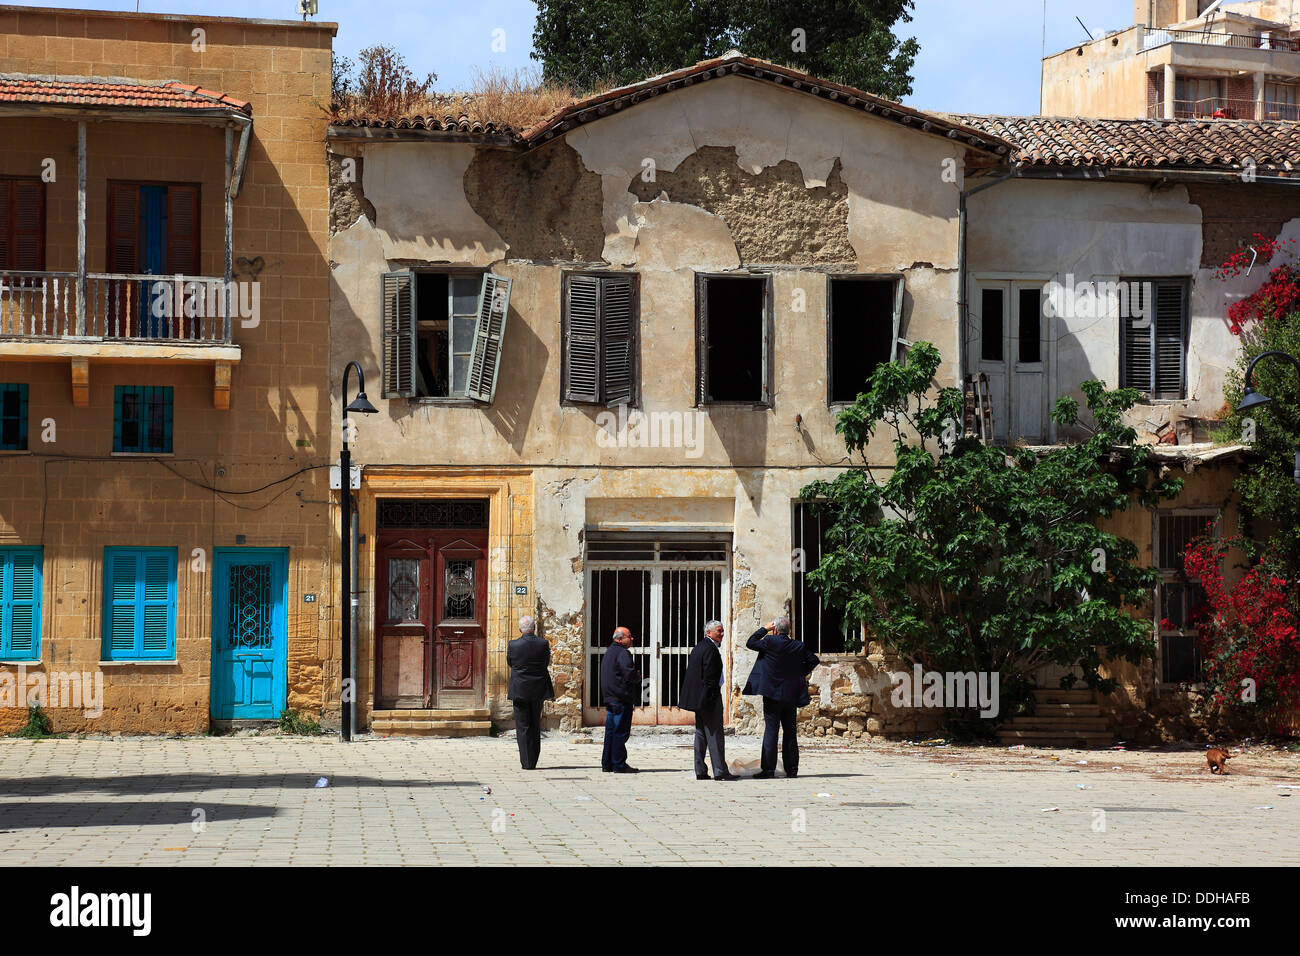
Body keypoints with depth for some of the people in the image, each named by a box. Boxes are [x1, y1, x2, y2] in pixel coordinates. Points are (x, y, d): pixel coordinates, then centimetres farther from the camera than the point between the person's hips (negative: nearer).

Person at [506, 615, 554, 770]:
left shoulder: (513, 645, -10)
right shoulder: (543, 644, -7)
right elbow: (546, 663, 7)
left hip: (519, 691, -2)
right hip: (538, 691, 2)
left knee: (522, 727, 3)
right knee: (535, 726, 15)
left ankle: (526, 762, -1)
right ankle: (533, 761, 19)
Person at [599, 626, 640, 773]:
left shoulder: (609, 651, 17)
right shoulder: (623, 653, -14)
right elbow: (630, 674, -24)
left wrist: (635, 675, 14)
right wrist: (638, 677, -2)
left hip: (610, 698, 10)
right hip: (622, 698, -10)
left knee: (611, 731, 12)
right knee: (620, 732, -5)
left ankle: (607, 764, 16)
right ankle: (619, 765, -4)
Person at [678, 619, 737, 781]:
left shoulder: (698, 648, 16)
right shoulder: (710, 649, -14)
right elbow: (709, 676, -19)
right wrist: (711, 699, -19)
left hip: (698, 698, 10)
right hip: (709, 697, -10)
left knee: (701, 734, 11)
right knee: (715, 734, -8)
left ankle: (700, 771, 12)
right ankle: (720, 770, -8)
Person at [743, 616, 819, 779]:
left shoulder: (770, 642, -11)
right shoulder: (799, 646, 3)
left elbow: (750, 643, 1)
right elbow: (814, 660, 12)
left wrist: (764, 629, 7)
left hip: (772, 695, -4)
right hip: (791, 696, 4)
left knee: (771, 730, -4)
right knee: (790, 732, 10)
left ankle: (768, 769, -6)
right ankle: (791, 769, 11)